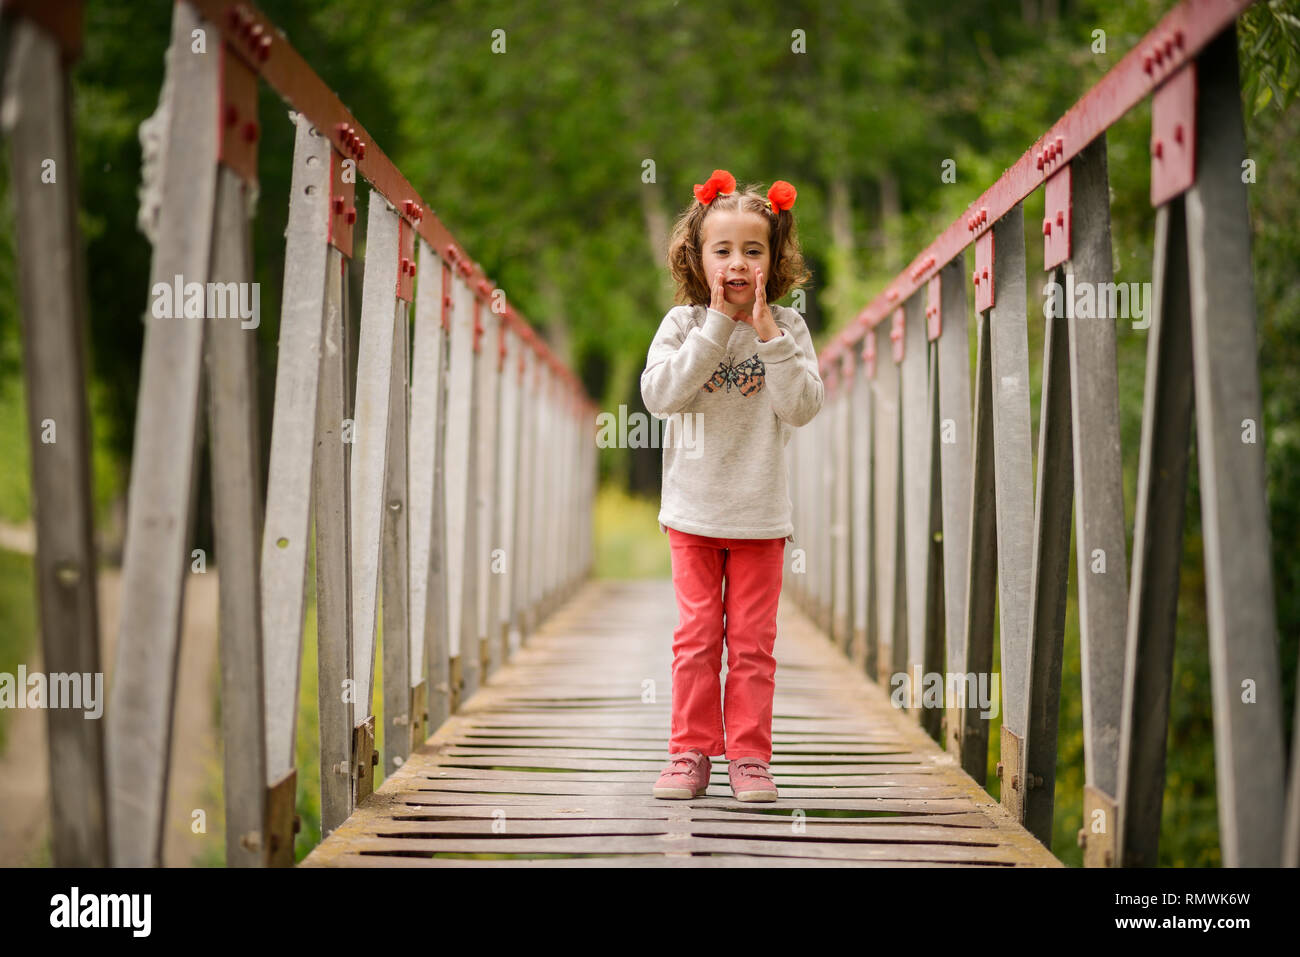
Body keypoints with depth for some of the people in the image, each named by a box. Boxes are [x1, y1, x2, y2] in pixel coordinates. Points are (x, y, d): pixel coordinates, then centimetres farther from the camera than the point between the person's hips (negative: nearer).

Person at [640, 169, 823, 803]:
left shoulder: (786, 328, -2)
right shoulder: (682, 324, -4)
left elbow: (803, 408, -12)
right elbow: (659, 394, -19)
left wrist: (768, 338, -18)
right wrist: (715, 328, -21)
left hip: (760, 513, 0)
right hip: (694, 511, 0)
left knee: (753, 641, 5)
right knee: (696, 637, 4)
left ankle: (749, 755, 12)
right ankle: (691, 753, 13)